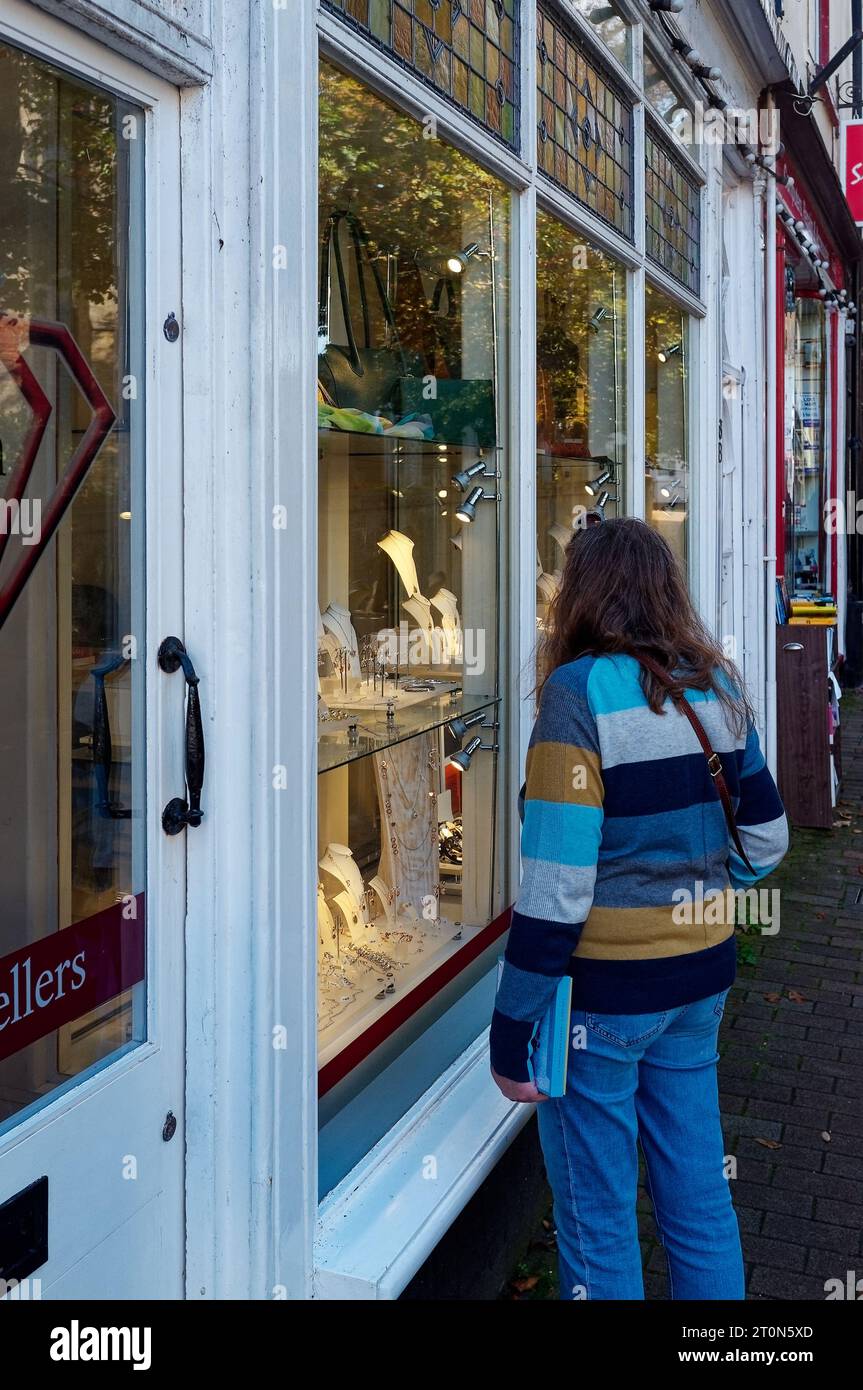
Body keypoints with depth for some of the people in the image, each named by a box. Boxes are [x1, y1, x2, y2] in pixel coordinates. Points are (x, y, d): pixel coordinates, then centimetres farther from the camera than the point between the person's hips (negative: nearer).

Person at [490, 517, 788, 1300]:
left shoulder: (583, 692, -17)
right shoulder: (716, 687, 3)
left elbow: (559, 879, -20)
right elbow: (764, 838, 11)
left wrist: (513, 1025, -15)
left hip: (603, 983, -6)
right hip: (700, 975, 7)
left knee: (598, 1218, 10)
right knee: (699, 1194, 19)